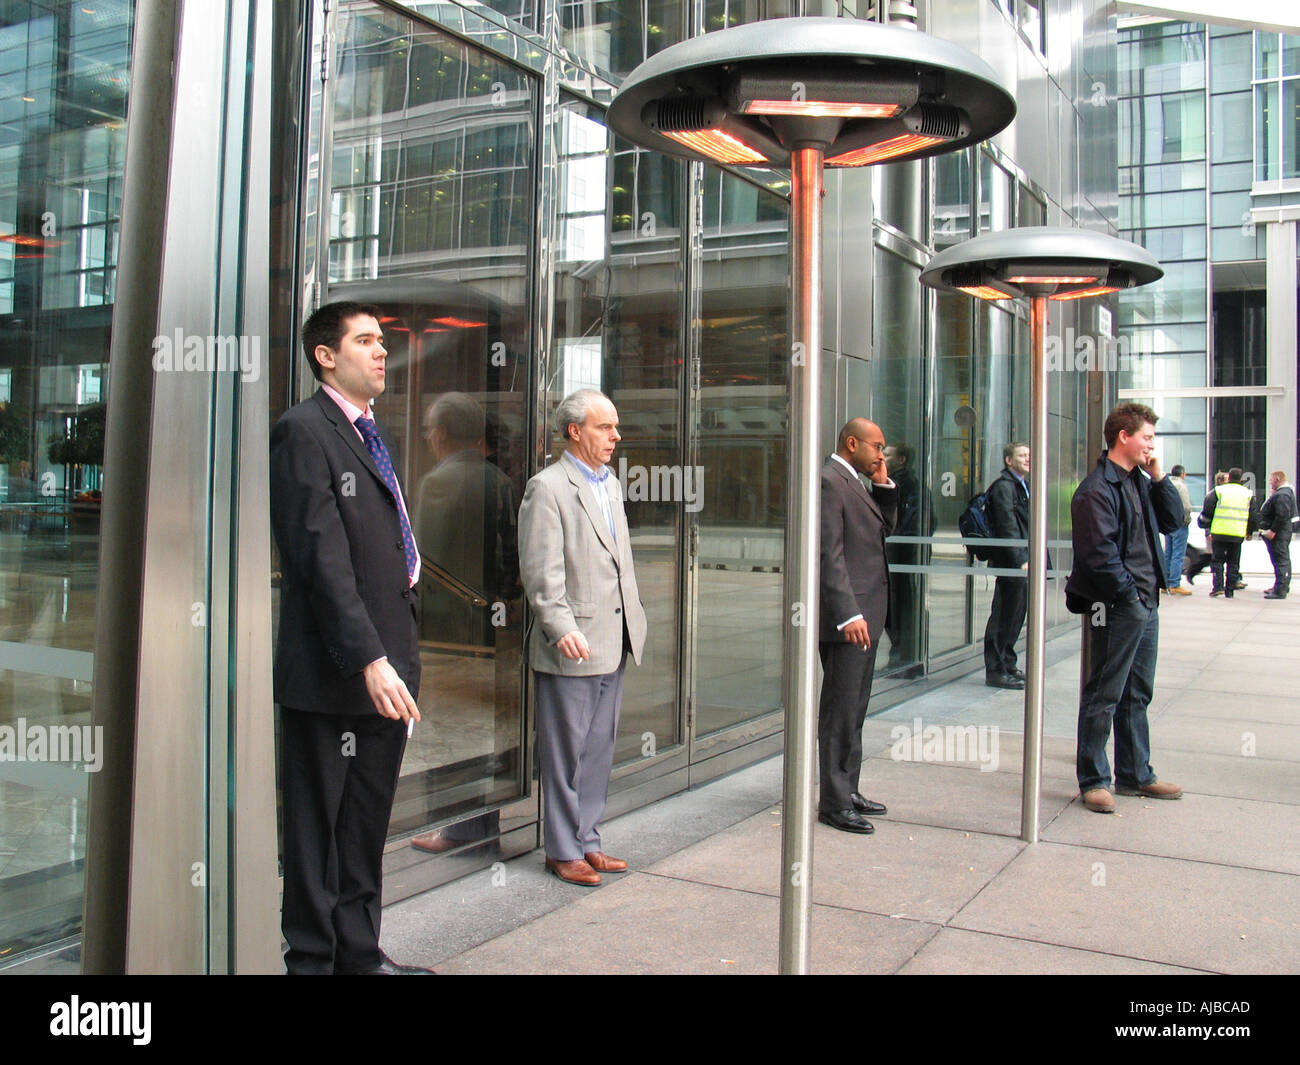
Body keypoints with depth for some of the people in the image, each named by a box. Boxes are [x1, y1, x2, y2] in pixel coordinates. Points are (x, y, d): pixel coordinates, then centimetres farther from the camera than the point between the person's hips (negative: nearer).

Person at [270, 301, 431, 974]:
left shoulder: (372, 433, 18)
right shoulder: (304, 431, -10)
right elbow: (323, 558, -18)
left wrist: (400, 660, 16)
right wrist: (369, 660, -23)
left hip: (384, 669, 9)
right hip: (332, 676, -9)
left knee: (368, 825, 17)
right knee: (317, 830, 5)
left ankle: (360, 952, 29)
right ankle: (312, 957, 18)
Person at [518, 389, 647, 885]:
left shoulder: (611, 485, 16)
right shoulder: (547, 487, -10)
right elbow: (541, 572, -16)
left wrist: (634, 621, 18)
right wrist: (563, 630, -25)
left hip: (614, 641, 8)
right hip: (572, 647, -8)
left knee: (599, 749, 14)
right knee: (566, 752, 2)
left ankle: (586, 839, 25)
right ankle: (563, 850, 14)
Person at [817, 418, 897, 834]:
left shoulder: (855, 483, 17)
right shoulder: (828, 481, -13)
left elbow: (884, 528, 23)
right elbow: (830, 555, -20)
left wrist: (883, 485, 9)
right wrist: (848, 615, -24)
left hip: (865, 614, 10)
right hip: (847, 616, -10)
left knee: (853, 711, 15)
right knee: (840, 713, -4)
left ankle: (848, 790, 24)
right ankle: (834, 803, 2)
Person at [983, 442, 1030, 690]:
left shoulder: (1022, 485, 20)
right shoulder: (1003, 486, -12)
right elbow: (1007, 528, -18)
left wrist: (1027, 559, 17)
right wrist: (1020, 560, -21)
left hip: (1021, 562, 10)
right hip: (1010, 561, -10)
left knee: (1016, 615, 15)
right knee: (1003, 616, -6)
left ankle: (1007, 666, 24)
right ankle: (996, 671, 0)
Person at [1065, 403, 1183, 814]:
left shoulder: (1140, 481, 16)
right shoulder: (1098, 489, -14)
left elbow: (1173, 521, 17)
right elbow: (1099, 553, -20)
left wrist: (1159, 478, 7)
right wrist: (1129, 595, -16)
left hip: (1145, 605, 10)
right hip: (1116, 608, -9)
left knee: (1137, 695, 17)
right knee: (1104, 697, -1)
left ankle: (1136, 774, 28)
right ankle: (1093, 780, 8)